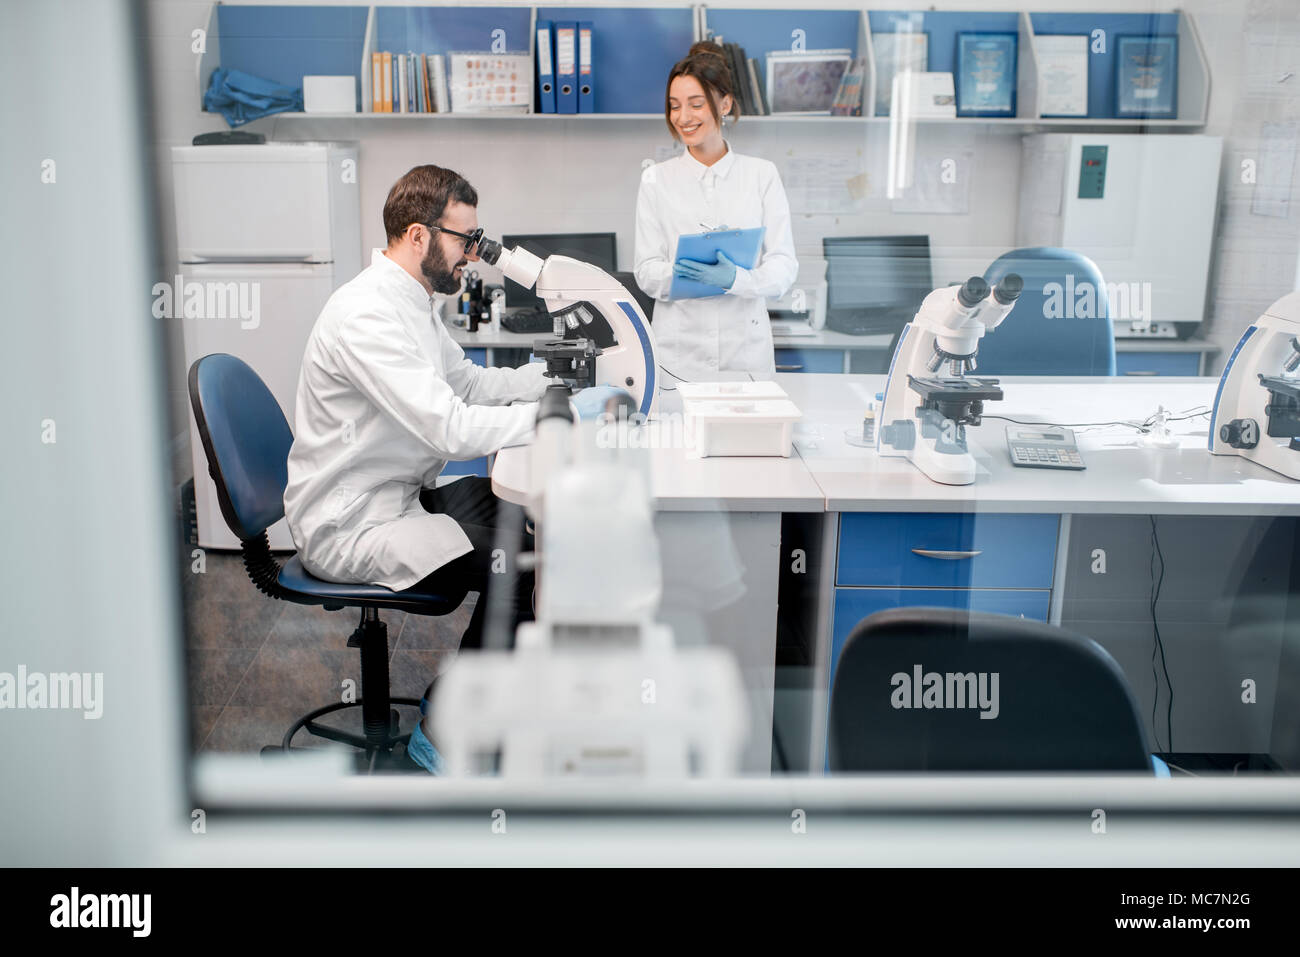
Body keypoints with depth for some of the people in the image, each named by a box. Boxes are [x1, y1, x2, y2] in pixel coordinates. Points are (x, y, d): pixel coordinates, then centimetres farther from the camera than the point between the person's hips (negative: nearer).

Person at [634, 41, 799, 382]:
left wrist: (735, 278, -23)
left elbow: (784, 267, -3)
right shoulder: (657, 179, 6)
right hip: (678, 351, 0)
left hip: (746, 348, 0)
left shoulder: (762, 175, 4)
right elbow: (647, 272, 1)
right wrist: (679, 273, -21)